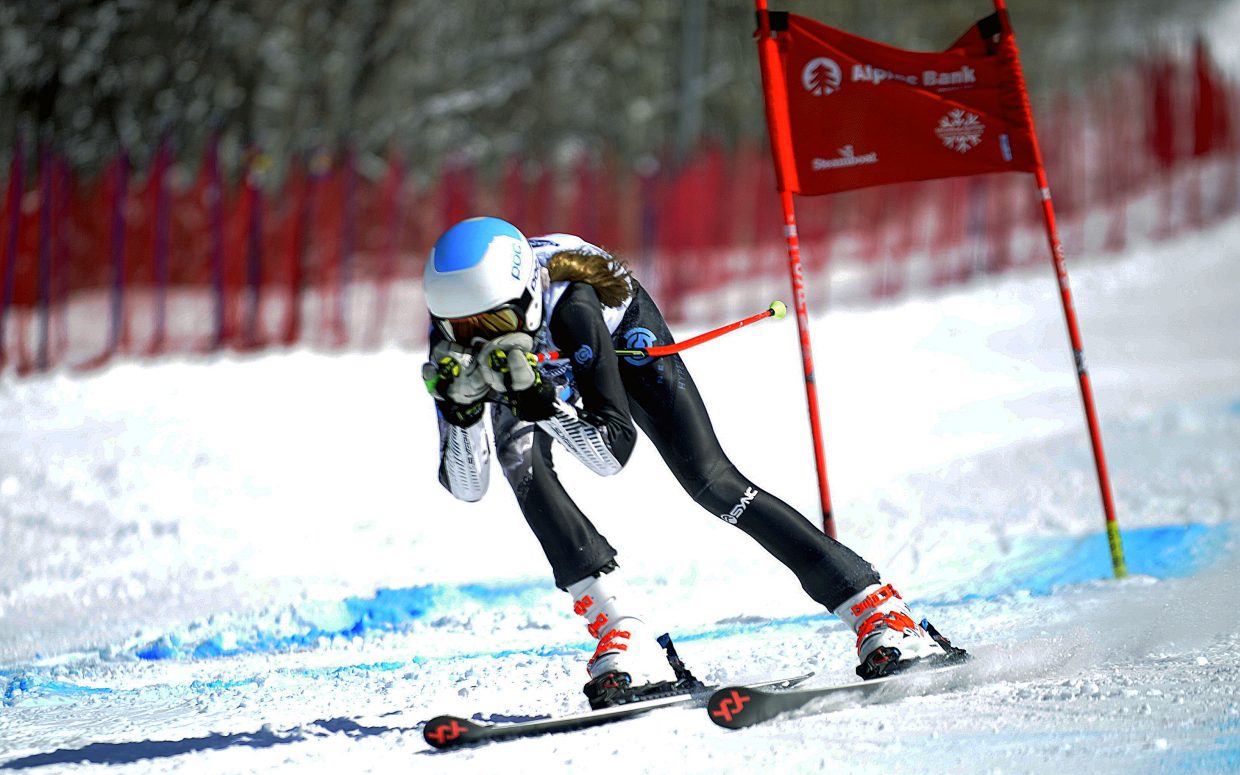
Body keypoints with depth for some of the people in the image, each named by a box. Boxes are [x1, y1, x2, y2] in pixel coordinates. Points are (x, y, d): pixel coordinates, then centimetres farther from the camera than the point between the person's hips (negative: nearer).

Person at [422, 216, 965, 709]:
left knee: (710, 480, -16)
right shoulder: (452, 340, -34)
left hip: (620, 328, -3)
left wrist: (539, 398, -54)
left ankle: (878, 611, -11)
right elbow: (465, 486, -30)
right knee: (521, 462, -30)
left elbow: (614, 453, -40)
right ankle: (620, 634, -27)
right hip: (533, 365, 3)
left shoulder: (569, 307, -44)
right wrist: (460, 408, -47)